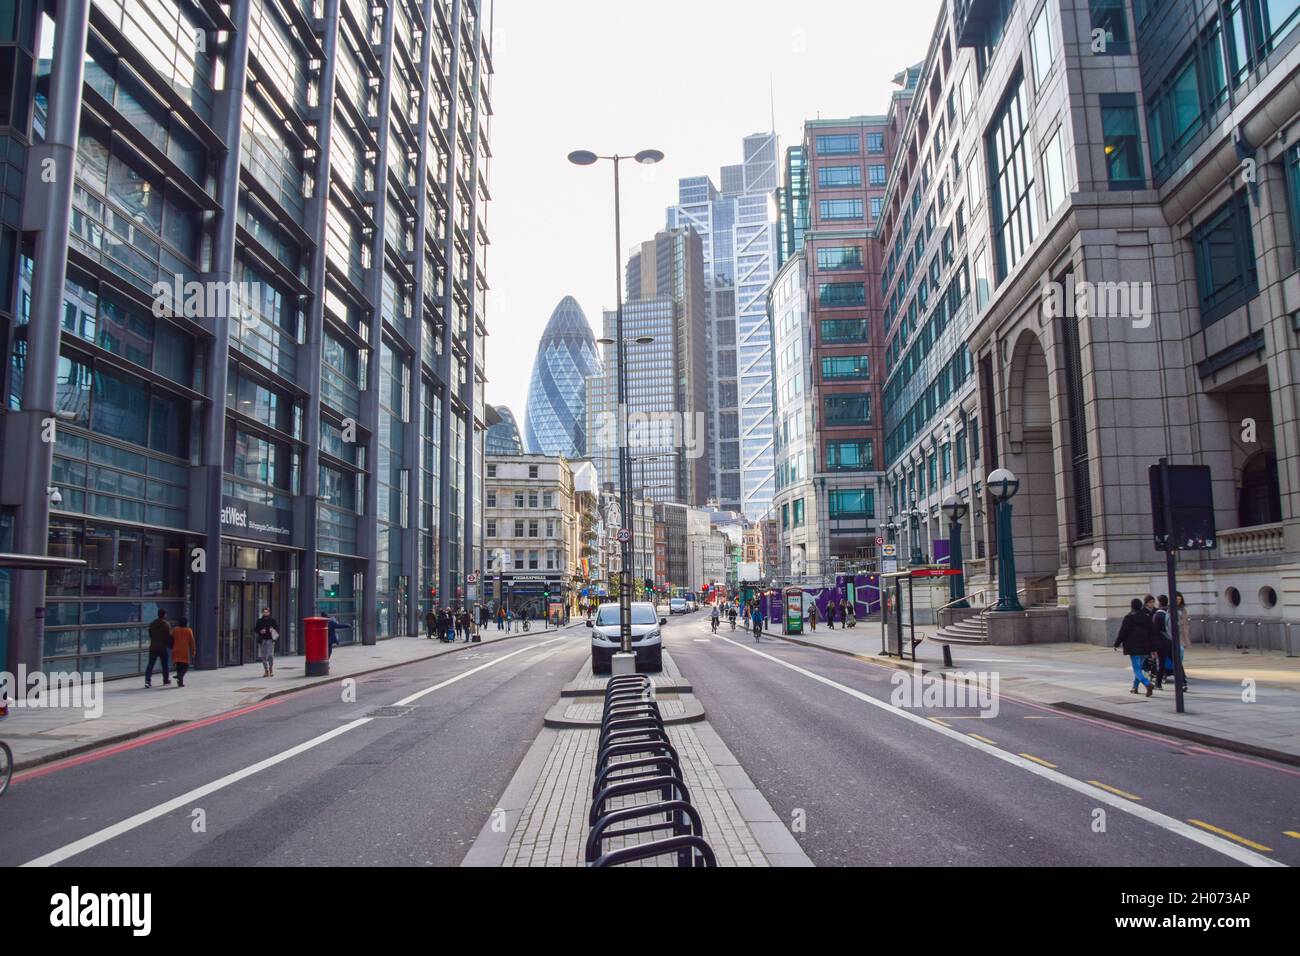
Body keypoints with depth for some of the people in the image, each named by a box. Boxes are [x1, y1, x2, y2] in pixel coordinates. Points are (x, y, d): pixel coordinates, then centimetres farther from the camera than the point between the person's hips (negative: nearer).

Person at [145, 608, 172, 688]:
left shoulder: (152, 624, 6)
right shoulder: (166, 624, -10)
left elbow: (150, 635, 14)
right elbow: (169, 637, -12)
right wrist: (171, 645, 0)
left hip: (153, 647, 3)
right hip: (163, 648, -3)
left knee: (151, 664, 0)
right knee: (165, 664, 11)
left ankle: (148, 680, -14)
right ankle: (166, 679, 23)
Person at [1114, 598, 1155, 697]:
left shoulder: (1129, 617, -10)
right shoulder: (1146, 617, 8)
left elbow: (1123, 632, -9)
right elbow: (1151, 633, 11)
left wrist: (1117, 643, 4)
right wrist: (1151, 649, 15)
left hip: (1133, 647, -6)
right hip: (1145, 647, 6)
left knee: (1137, 669, -7)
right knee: (1138, 667, 21)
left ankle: (1148, 684, -28)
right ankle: (1135, 687, 28)